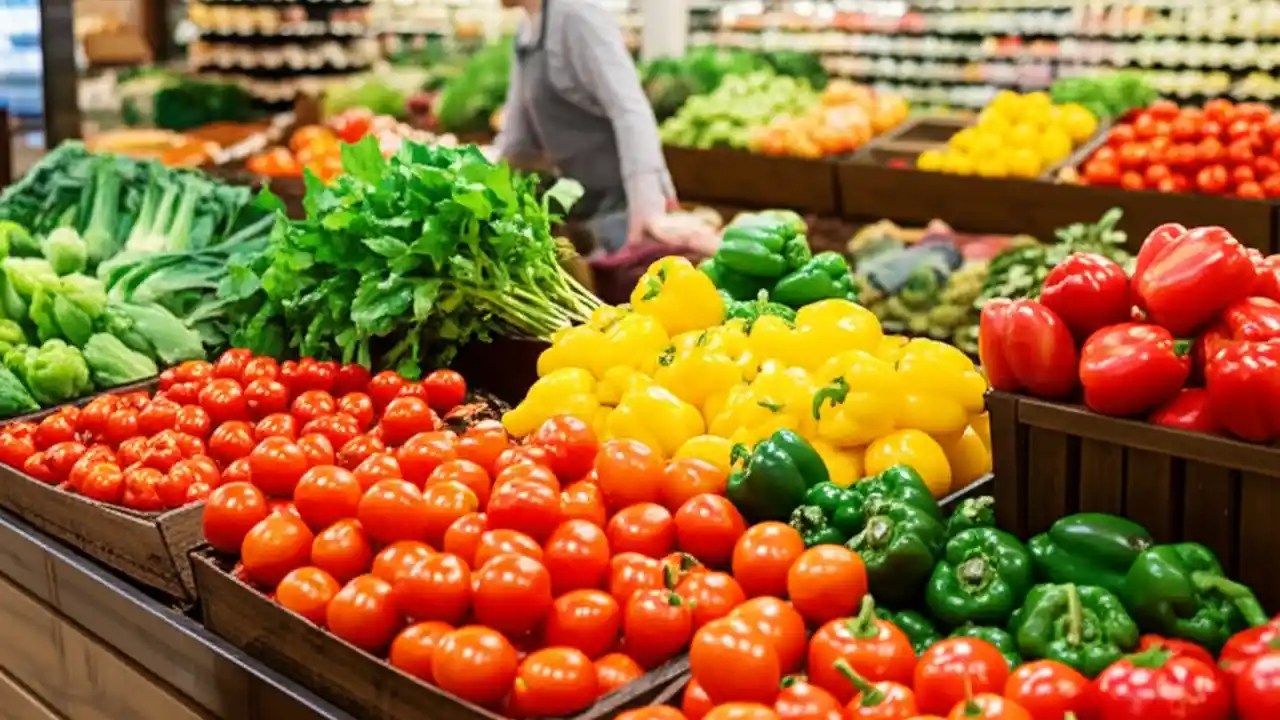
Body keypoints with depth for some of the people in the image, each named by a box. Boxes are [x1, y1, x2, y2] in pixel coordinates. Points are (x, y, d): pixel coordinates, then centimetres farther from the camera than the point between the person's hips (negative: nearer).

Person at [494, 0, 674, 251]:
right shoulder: (526, 31, 12)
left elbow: (630, 110, -24)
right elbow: (516, 136, 19)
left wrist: (646, 199, -35)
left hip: (623, 198, -9)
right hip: (586, 203, 9)